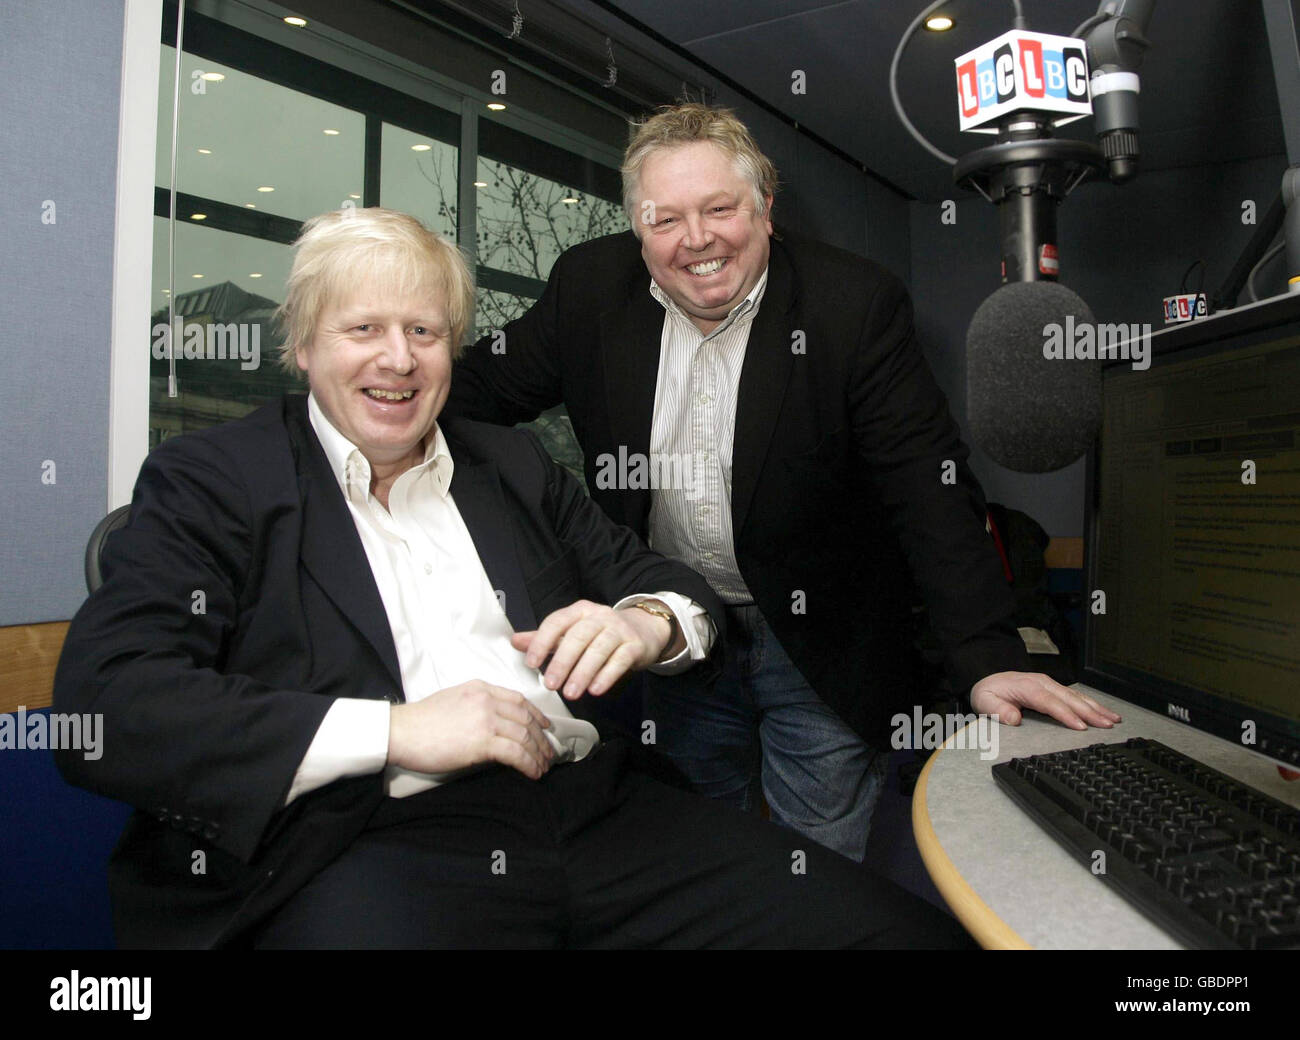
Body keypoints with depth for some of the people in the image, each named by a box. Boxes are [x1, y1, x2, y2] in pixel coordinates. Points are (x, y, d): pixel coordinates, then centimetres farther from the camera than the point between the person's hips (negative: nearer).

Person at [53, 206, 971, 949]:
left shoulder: (514, 466, 18)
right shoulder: (208, 481, 6)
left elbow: (668, 581, 18)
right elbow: (102, 704, -7)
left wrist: (646, 620, -8)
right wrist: (397, 729, -15)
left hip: (596, 812, 4)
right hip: (362, 847, -3)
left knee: (910, 928, -12)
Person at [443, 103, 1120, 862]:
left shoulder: (856, 303, -16)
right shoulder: (589, 288, -6)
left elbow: (933, 489, -18)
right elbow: (478, 390, 5)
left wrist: (989, 658, -23)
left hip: (822, 650, -2)